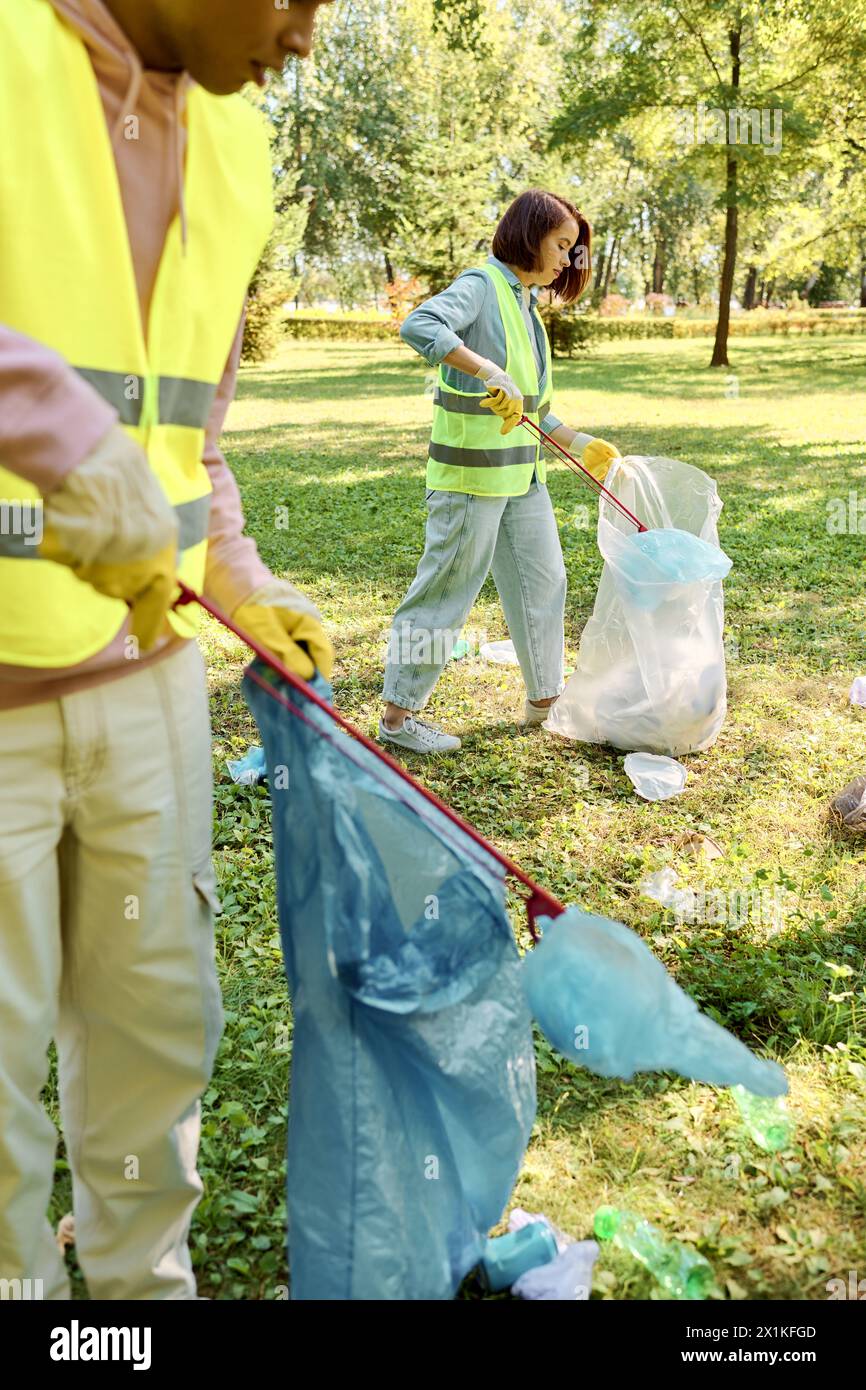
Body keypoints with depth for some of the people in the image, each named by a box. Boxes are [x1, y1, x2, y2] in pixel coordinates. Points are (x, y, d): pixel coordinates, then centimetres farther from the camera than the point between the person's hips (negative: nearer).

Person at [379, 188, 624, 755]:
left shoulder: (526, 304, 17)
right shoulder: (481, 286, -9)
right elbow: (419, 326, -30)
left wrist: (579, 443, 15)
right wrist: (490, 372, -36)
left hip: (522, 472, 9)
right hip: (471, 469, -9)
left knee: (542, 580, 15)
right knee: (447, 589, -2)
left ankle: (545, 699, 30)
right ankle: (398, 714, 9)